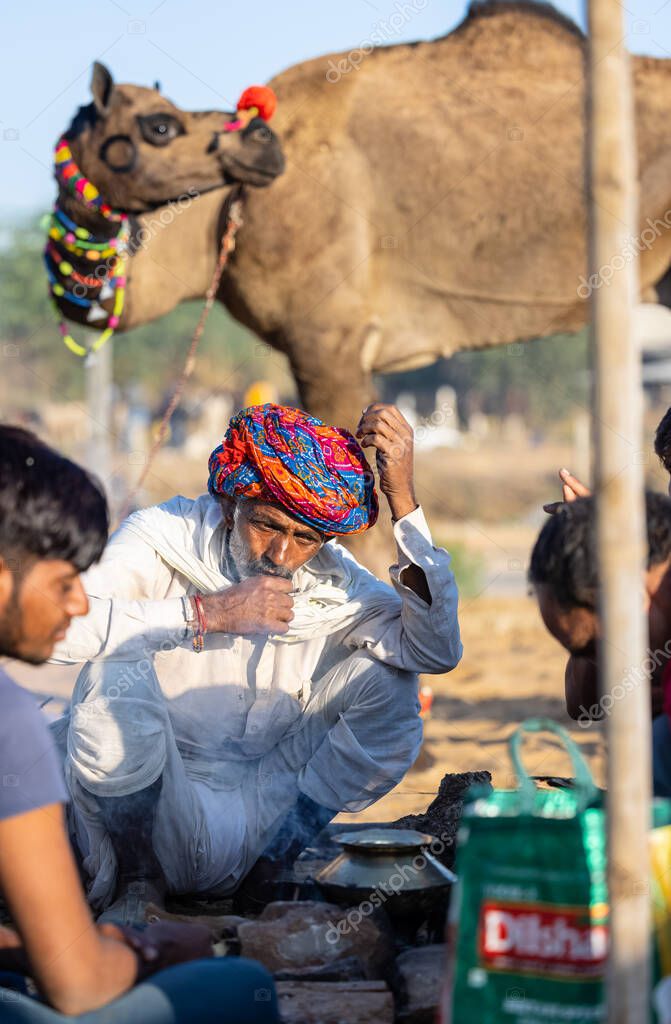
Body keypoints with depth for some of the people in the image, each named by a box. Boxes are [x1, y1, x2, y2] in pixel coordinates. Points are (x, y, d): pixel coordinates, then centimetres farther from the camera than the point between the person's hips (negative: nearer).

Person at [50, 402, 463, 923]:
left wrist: (402, 495, -20)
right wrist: (206, 612, -26)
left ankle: (275, 861, -1)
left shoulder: (336, 586, 1)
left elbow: (437, 651, -17)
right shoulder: (161, 538, -10)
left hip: (252, 826, 4)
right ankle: (135, 882, -10)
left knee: (388, 679, -7)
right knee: (119, 672, -32)